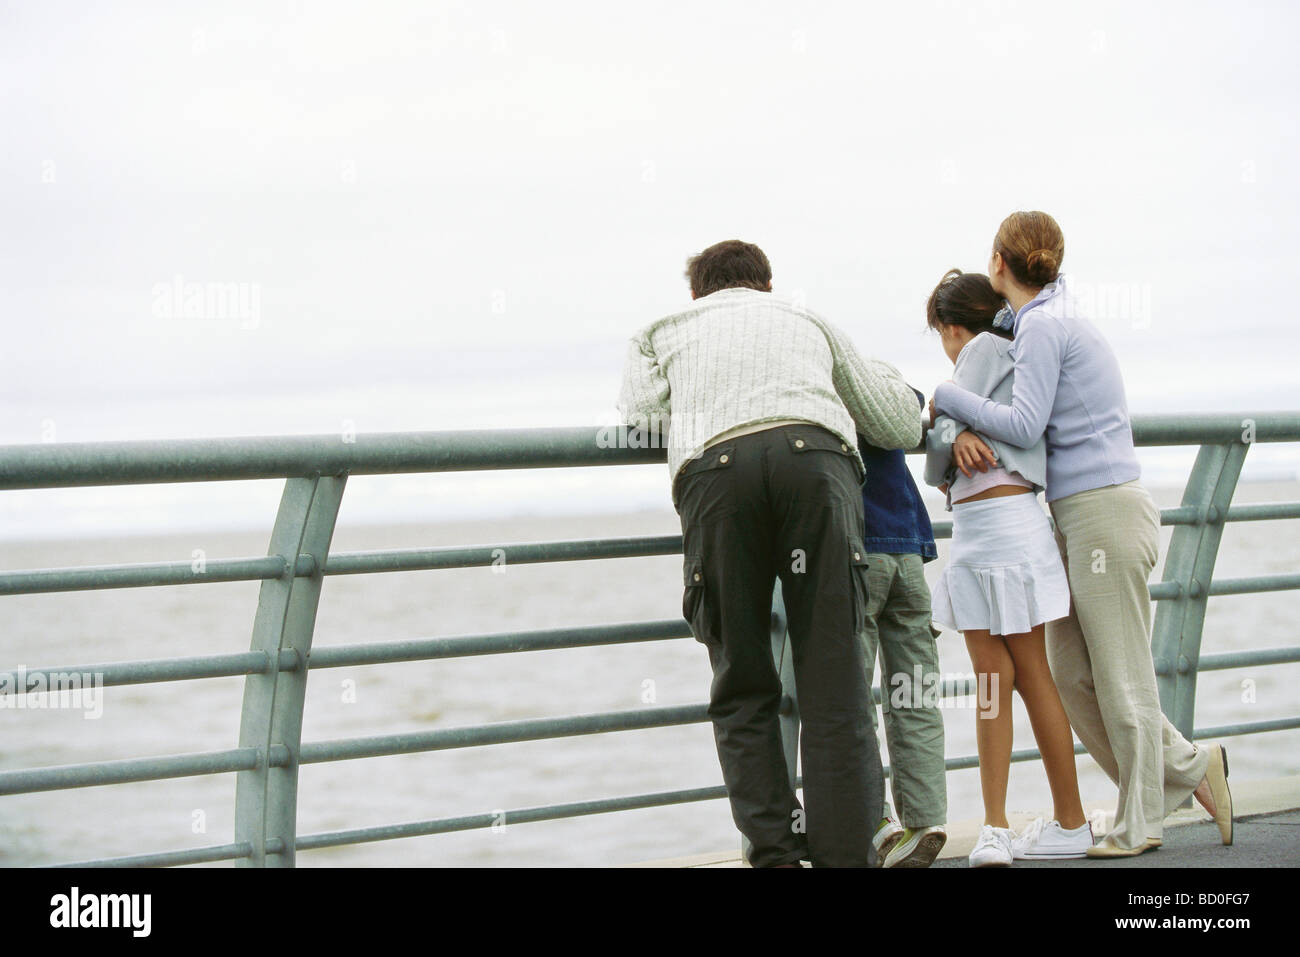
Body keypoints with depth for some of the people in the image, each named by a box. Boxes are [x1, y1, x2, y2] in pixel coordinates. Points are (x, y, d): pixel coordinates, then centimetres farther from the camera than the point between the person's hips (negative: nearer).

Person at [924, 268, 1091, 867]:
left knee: (1027, 675, -3)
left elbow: (948, 434, -8)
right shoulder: (1013, 355, 19)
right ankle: (994, 827, 4)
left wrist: (938, 474, 8)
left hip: (999, 522, -7)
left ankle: (1071, 824, 2)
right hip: (976, 533, 7)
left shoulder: (984, 349, -4)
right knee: (991, 682, 5)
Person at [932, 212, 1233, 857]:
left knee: (1118, 673, -2)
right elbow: (1013, 415, 18)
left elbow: (1024, 426, -19)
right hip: (1075, 518, 9)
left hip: (1106, 511, -9)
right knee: (1071, 676, 9)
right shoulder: (1051, 315, 17)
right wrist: (964, 436, -4)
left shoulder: (1045, 324, -12)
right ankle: (1188, 769, 16)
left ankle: (1139, 823, 5)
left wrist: (947, 398, -6)